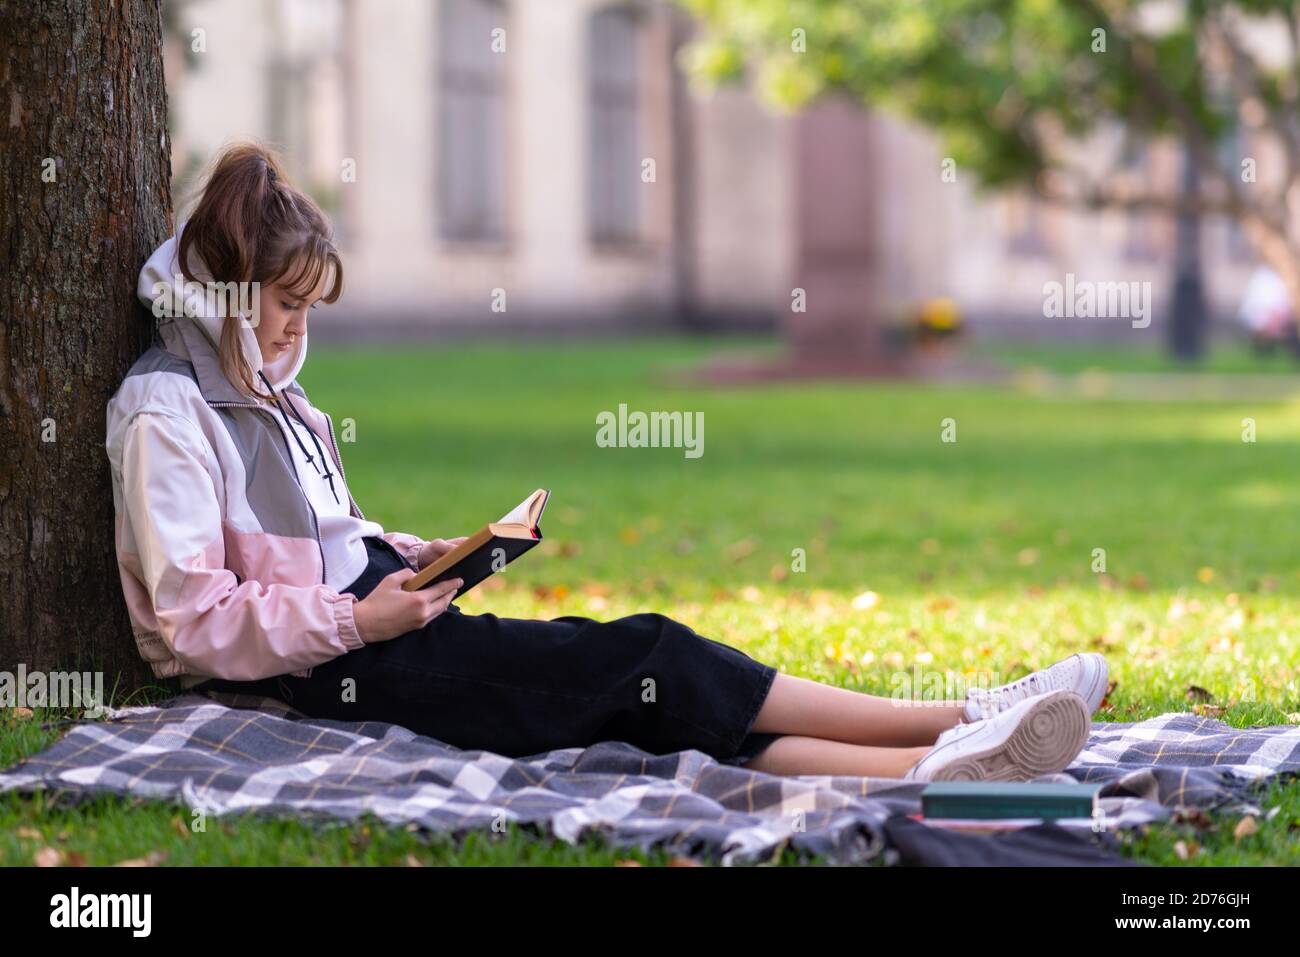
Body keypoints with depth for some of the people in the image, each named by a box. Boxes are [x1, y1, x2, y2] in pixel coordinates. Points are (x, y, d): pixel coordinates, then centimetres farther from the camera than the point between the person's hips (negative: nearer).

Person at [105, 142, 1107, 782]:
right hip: (327, 671, -9)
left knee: (657, 699, -12)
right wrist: (360, 619, -20)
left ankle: (931, 770, -28)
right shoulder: (168, 415, -9)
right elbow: (196, 618, -16)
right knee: (640, 658, -20)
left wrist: (402, 555, 7)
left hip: (360, 621, 9)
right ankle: (963, 725, -24)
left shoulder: (262, 392, 20)